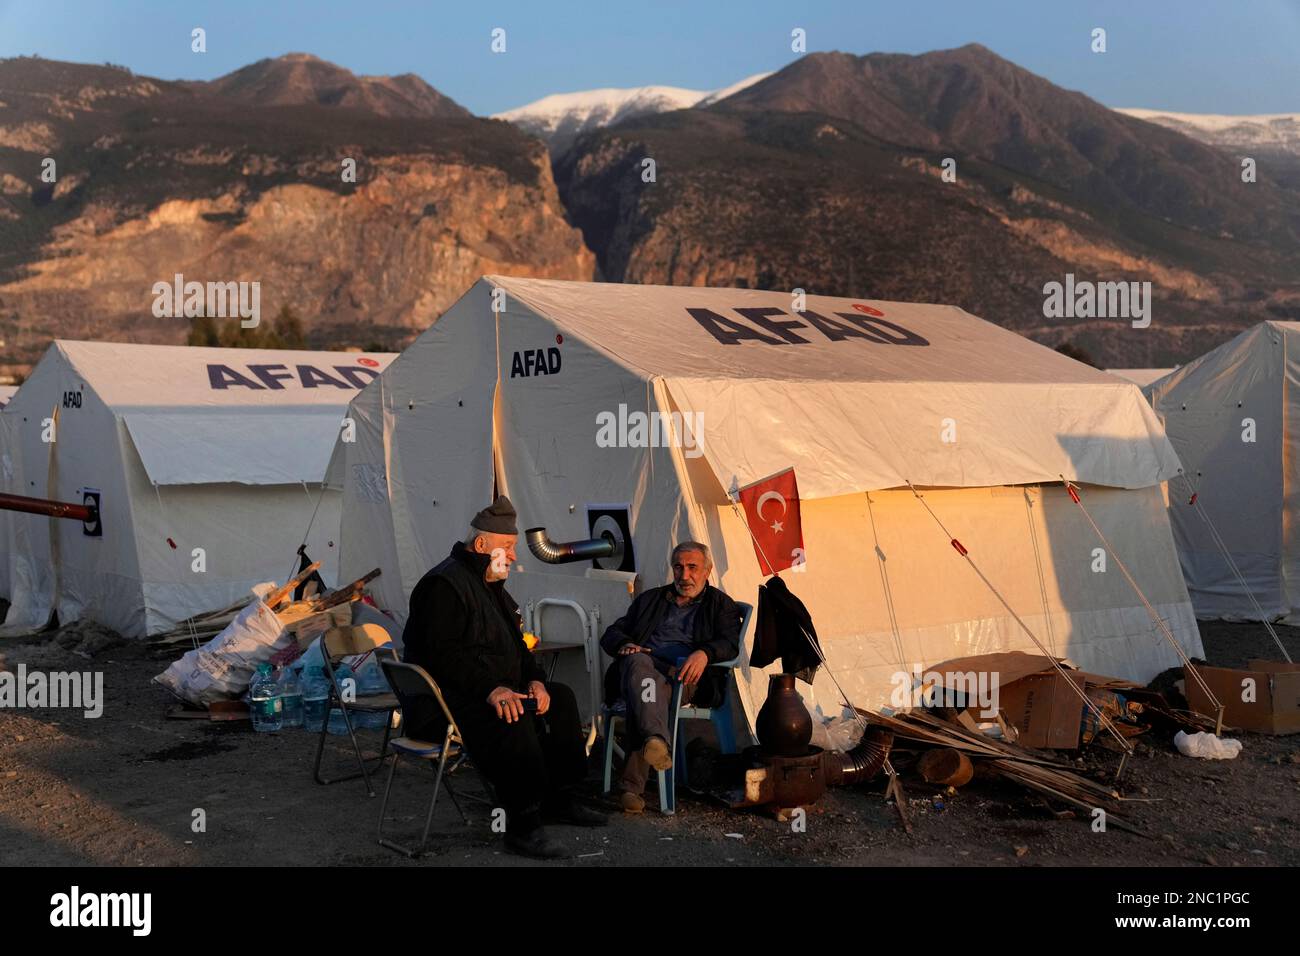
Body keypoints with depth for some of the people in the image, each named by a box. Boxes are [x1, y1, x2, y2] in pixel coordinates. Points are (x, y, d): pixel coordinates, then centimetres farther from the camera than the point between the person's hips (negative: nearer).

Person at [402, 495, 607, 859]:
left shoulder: (491, 585, 16)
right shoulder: (444, 585, -18)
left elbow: (515, 644, 21)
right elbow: (444, 655, -27)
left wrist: (535, 680, 2)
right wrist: (492, 690, -33)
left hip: (493, 691, 11)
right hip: (443, 702, -11)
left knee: (559, 698, 5)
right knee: (511, 718, -34)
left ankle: (557, 801, 10)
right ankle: (522, 825, -30)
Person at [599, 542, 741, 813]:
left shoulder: (721, 605, 24)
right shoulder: (650, 599, 33)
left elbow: (730, 644, 4)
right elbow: (612, 633, 26)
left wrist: (704, 653, -20)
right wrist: (625, 645, 0)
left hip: (685, 677, -2)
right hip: (644, 665, 2)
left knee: (644, 692, -38)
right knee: (638, 662, -38)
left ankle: (632, 784, -49)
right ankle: (656, 740, -63)